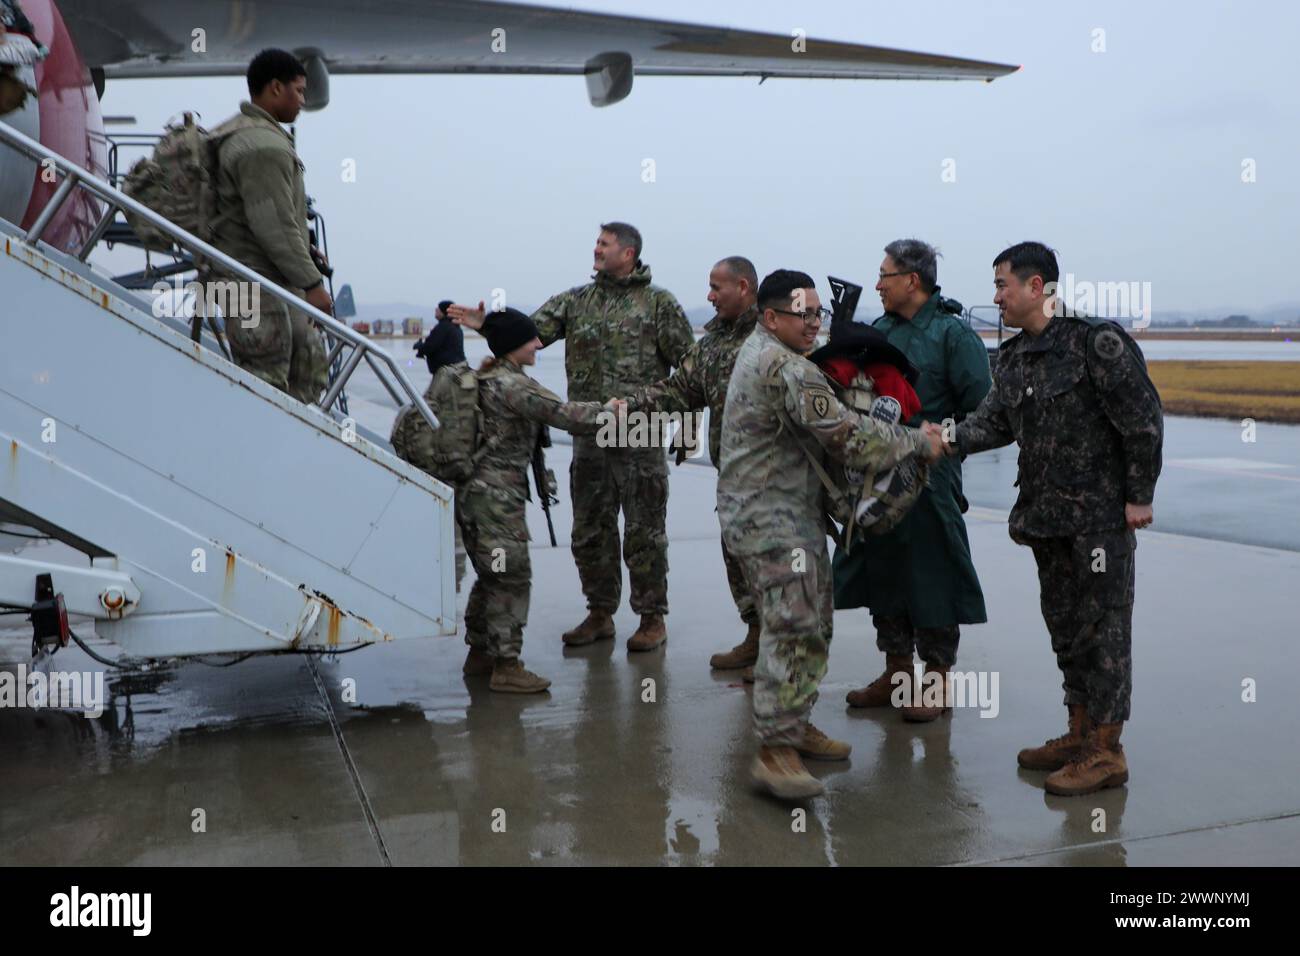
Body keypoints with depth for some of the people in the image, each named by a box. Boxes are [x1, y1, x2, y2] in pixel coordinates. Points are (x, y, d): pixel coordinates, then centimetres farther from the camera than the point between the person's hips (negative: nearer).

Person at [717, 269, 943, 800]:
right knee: (793, 630, -11)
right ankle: (776, 751, -7)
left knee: (811, 624, 16)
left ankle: (794, 725, 27)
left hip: (790, 516, 11)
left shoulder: (758, 350, 14)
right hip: (772, 521, -11)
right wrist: (920, 442, -9)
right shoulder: (787, 369, -20)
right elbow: (849, 438, -21)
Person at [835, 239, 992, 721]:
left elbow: (980, 408, -11)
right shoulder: (880, 329, 11)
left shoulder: (953, 333, -8)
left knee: (932, 579, 1)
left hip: (929, 479, -7)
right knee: (883, 572, 13)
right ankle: (897, 674, 27)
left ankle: (937, 684, 14)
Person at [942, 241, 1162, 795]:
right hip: (1047, 515, 9)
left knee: (1103, 626, -1)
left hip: (1102, 514, -8)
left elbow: (1142, 418, -14)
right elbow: (996, 419, 5)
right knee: (1064, 624, 16)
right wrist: (953, 441, -13)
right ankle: (1079, 734, 29)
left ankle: (1106, 751, 8)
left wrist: (1139, 495, -13)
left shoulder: (1097, 341, -15)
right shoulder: (1015, 356, 11)